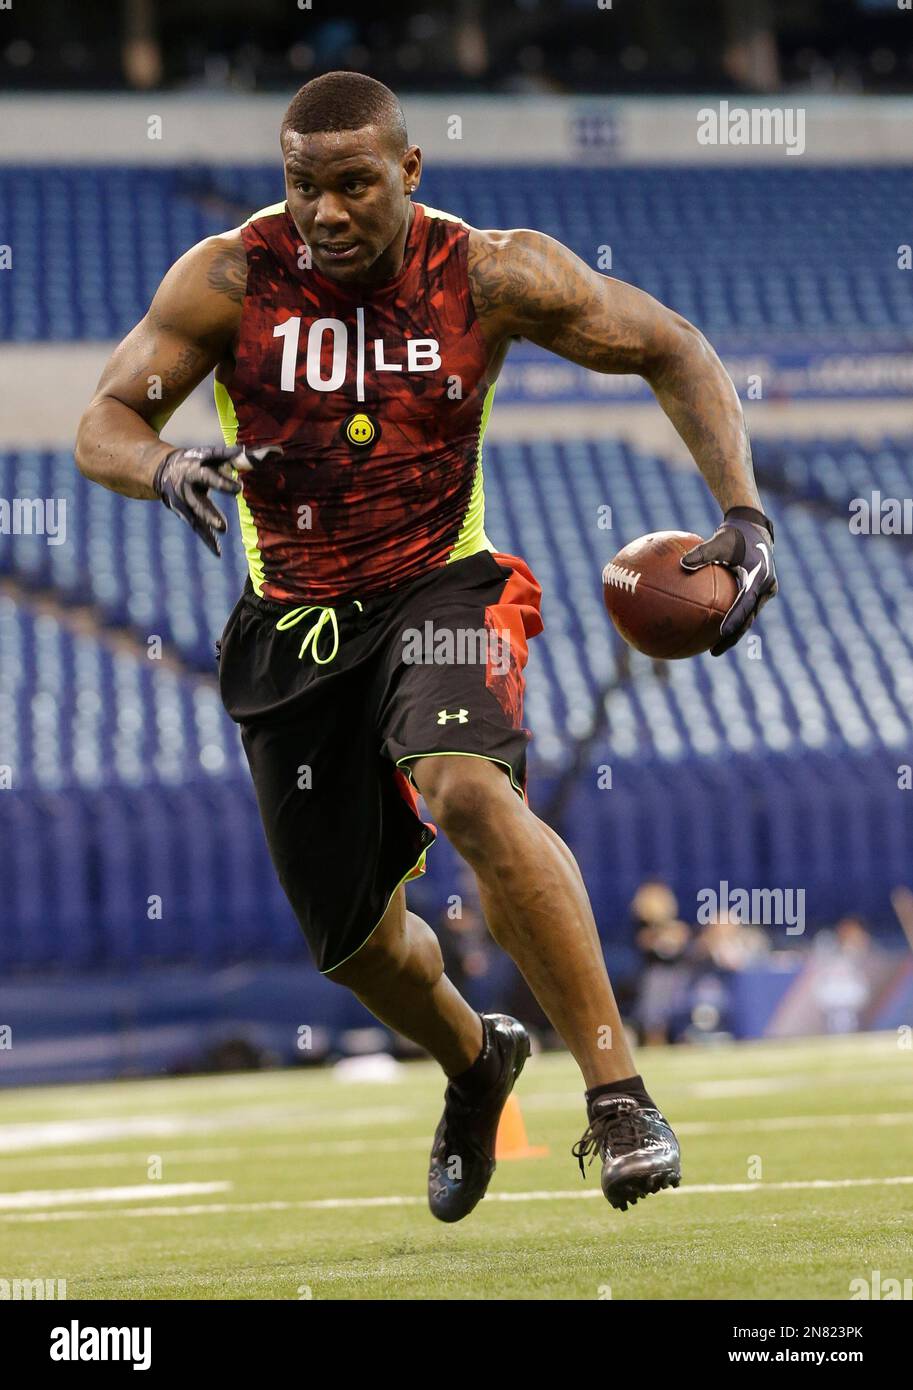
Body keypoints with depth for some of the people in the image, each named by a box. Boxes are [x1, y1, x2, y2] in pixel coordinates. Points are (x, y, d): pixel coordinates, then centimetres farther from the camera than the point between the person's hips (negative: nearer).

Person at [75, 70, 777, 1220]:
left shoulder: (492, 276, -11)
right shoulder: (230, 280, -11)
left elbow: (672, 352, 0)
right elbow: (103, 425, -9)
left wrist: (741, 515, -12)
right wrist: (166, 467, -33)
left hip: (440, 589, -3)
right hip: (292, 625, 3)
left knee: (468, 791, -34)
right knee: (353, 938, 11)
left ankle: (616, 1089, -31)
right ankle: (474, 1062, 46)